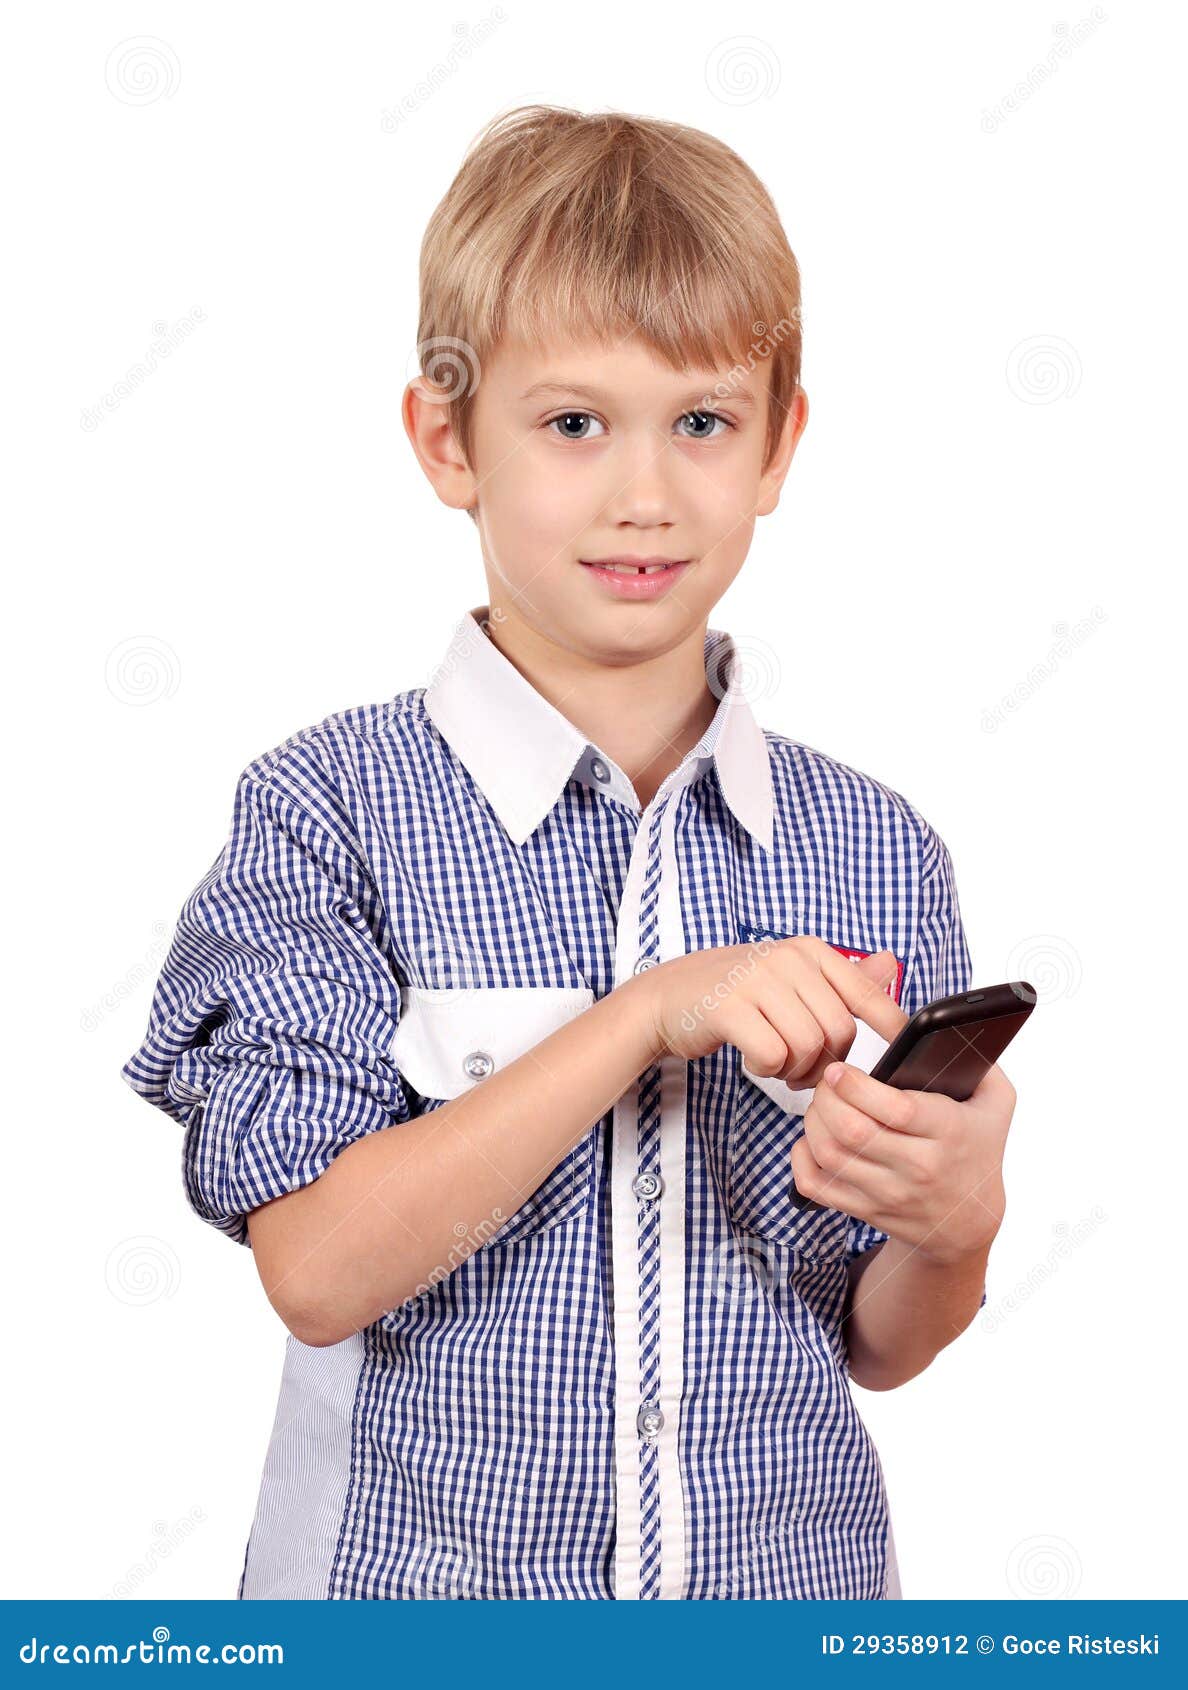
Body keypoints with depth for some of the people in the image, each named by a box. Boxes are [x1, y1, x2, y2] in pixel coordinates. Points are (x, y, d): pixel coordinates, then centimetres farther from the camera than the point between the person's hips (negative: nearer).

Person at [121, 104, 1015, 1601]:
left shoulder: (878, 854, -3)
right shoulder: (326, 813, -11)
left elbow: (877, 1348, 2)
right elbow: (318, 1270, -20)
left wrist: (954, 1225, -19)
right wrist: (648, 1016, -26)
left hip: (786, 1585, 2)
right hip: (419, 1572, -2)